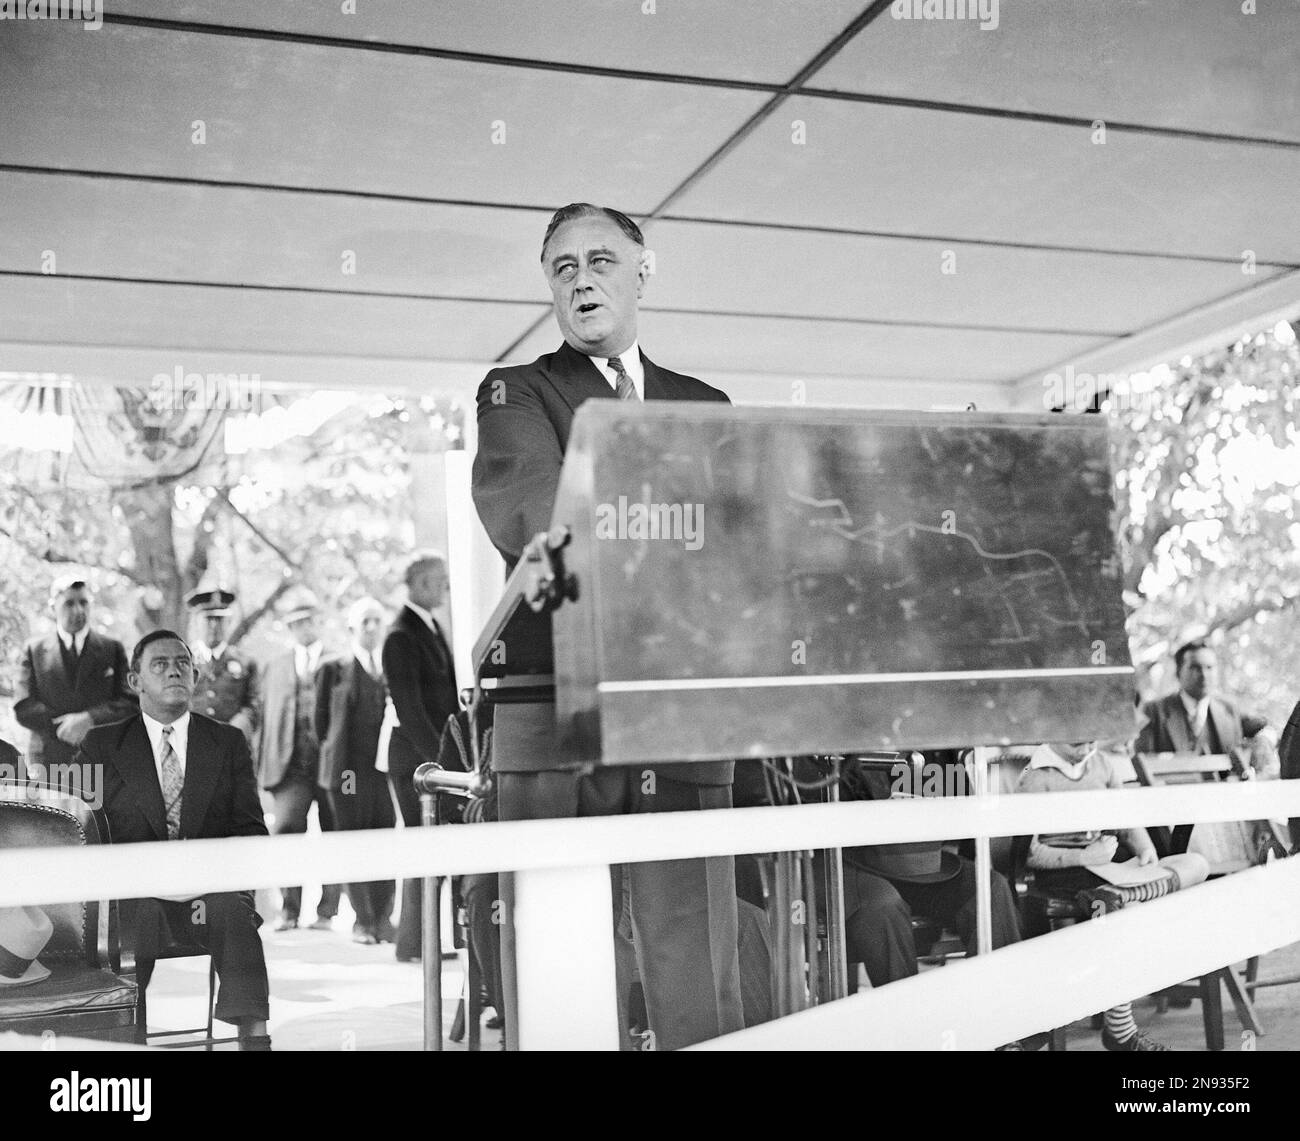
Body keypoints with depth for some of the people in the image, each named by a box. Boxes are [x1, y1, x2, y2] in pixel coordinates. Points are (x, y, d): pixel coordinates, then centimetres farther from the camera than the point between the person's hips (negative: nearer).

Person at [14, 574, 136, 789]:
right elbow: (23, 709, 1)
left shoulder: (113, 649, 10)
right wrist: (67, 726, -10)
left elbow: (132, 703, 1)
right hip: (48, 762, 0)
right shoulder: (34, 650, 12)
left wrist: (88, 719, -14)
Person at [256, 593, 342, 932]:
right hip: (291, 763, 2)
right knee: (284, 829, -10)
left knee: (333, 835, 2)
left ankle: (327, 911, 12)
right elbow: (265, 714, 17)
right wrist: (263, 762, 8)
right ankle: (289, 908, 3)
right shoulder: (276, 666, 18)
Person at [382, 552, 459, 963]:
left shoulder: (433, 628, 15)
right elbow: (410, 710, -17)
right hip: (414, 757, -8)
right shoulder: (401, 637, -13)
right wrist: (440, 757, -19)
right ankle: (413, 943, 5)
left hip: (438, 755, 8)